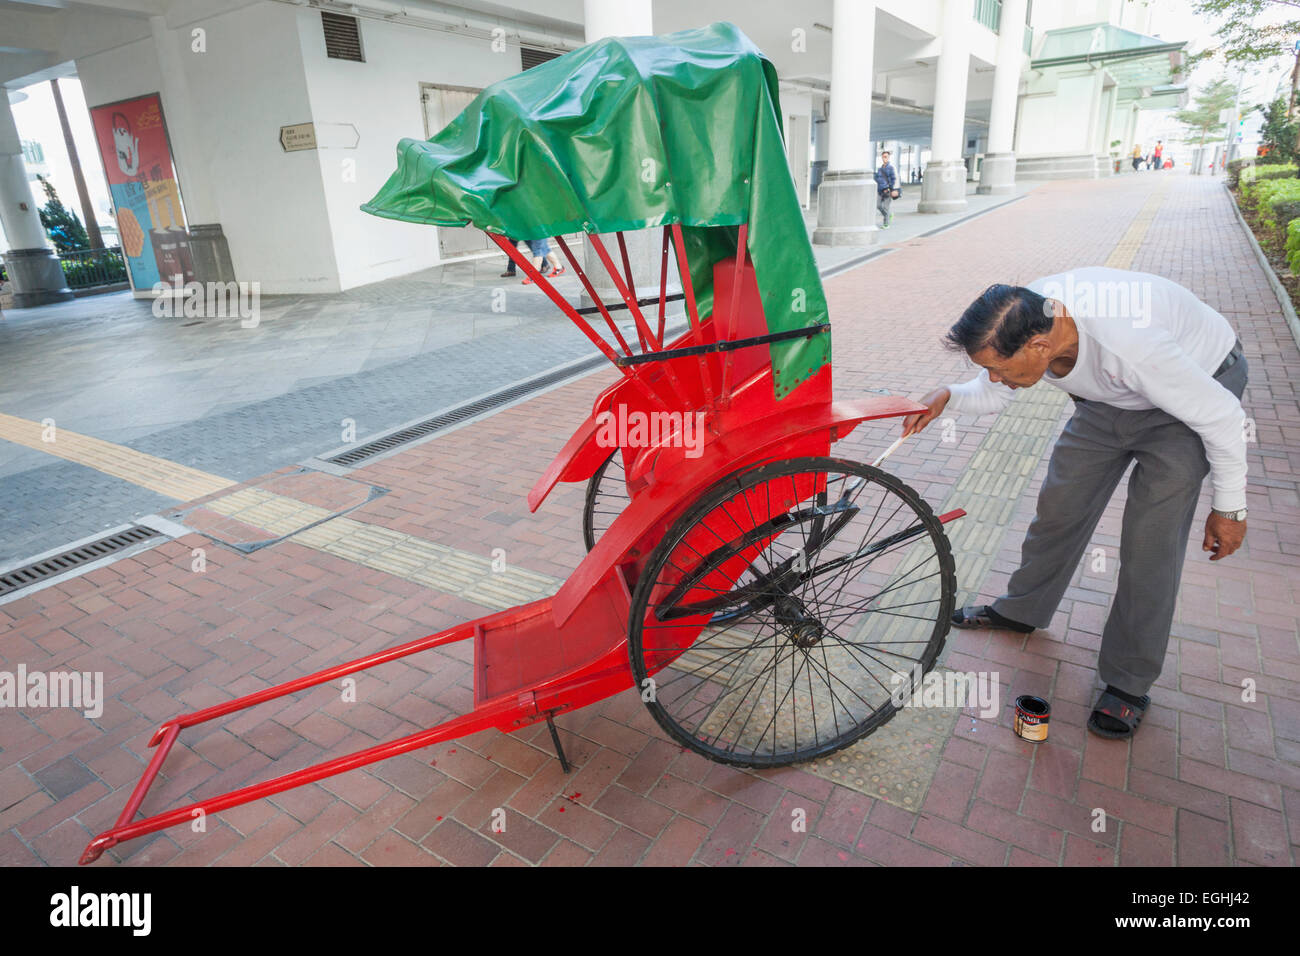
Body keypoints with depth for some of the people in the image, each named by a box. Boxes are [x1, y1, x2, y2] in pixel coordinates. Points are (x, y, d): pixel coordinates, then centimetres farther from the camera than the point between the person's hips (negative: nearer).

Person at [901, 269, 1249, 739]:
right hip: (1108, 397, 6)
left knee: (1150, 541, -9)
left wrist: (1229, 508, -15)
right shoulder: (1020, 321, -24)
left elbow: (1221, 416, -27)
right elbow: (993, 393, -4)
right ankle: (1023, 609, 30)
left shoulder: (1132, 345, -43)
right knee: (1059, 504, 8)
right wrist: (948, 397, -26)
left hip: (1200, 387, -6)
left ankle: (1130, 682, 8)